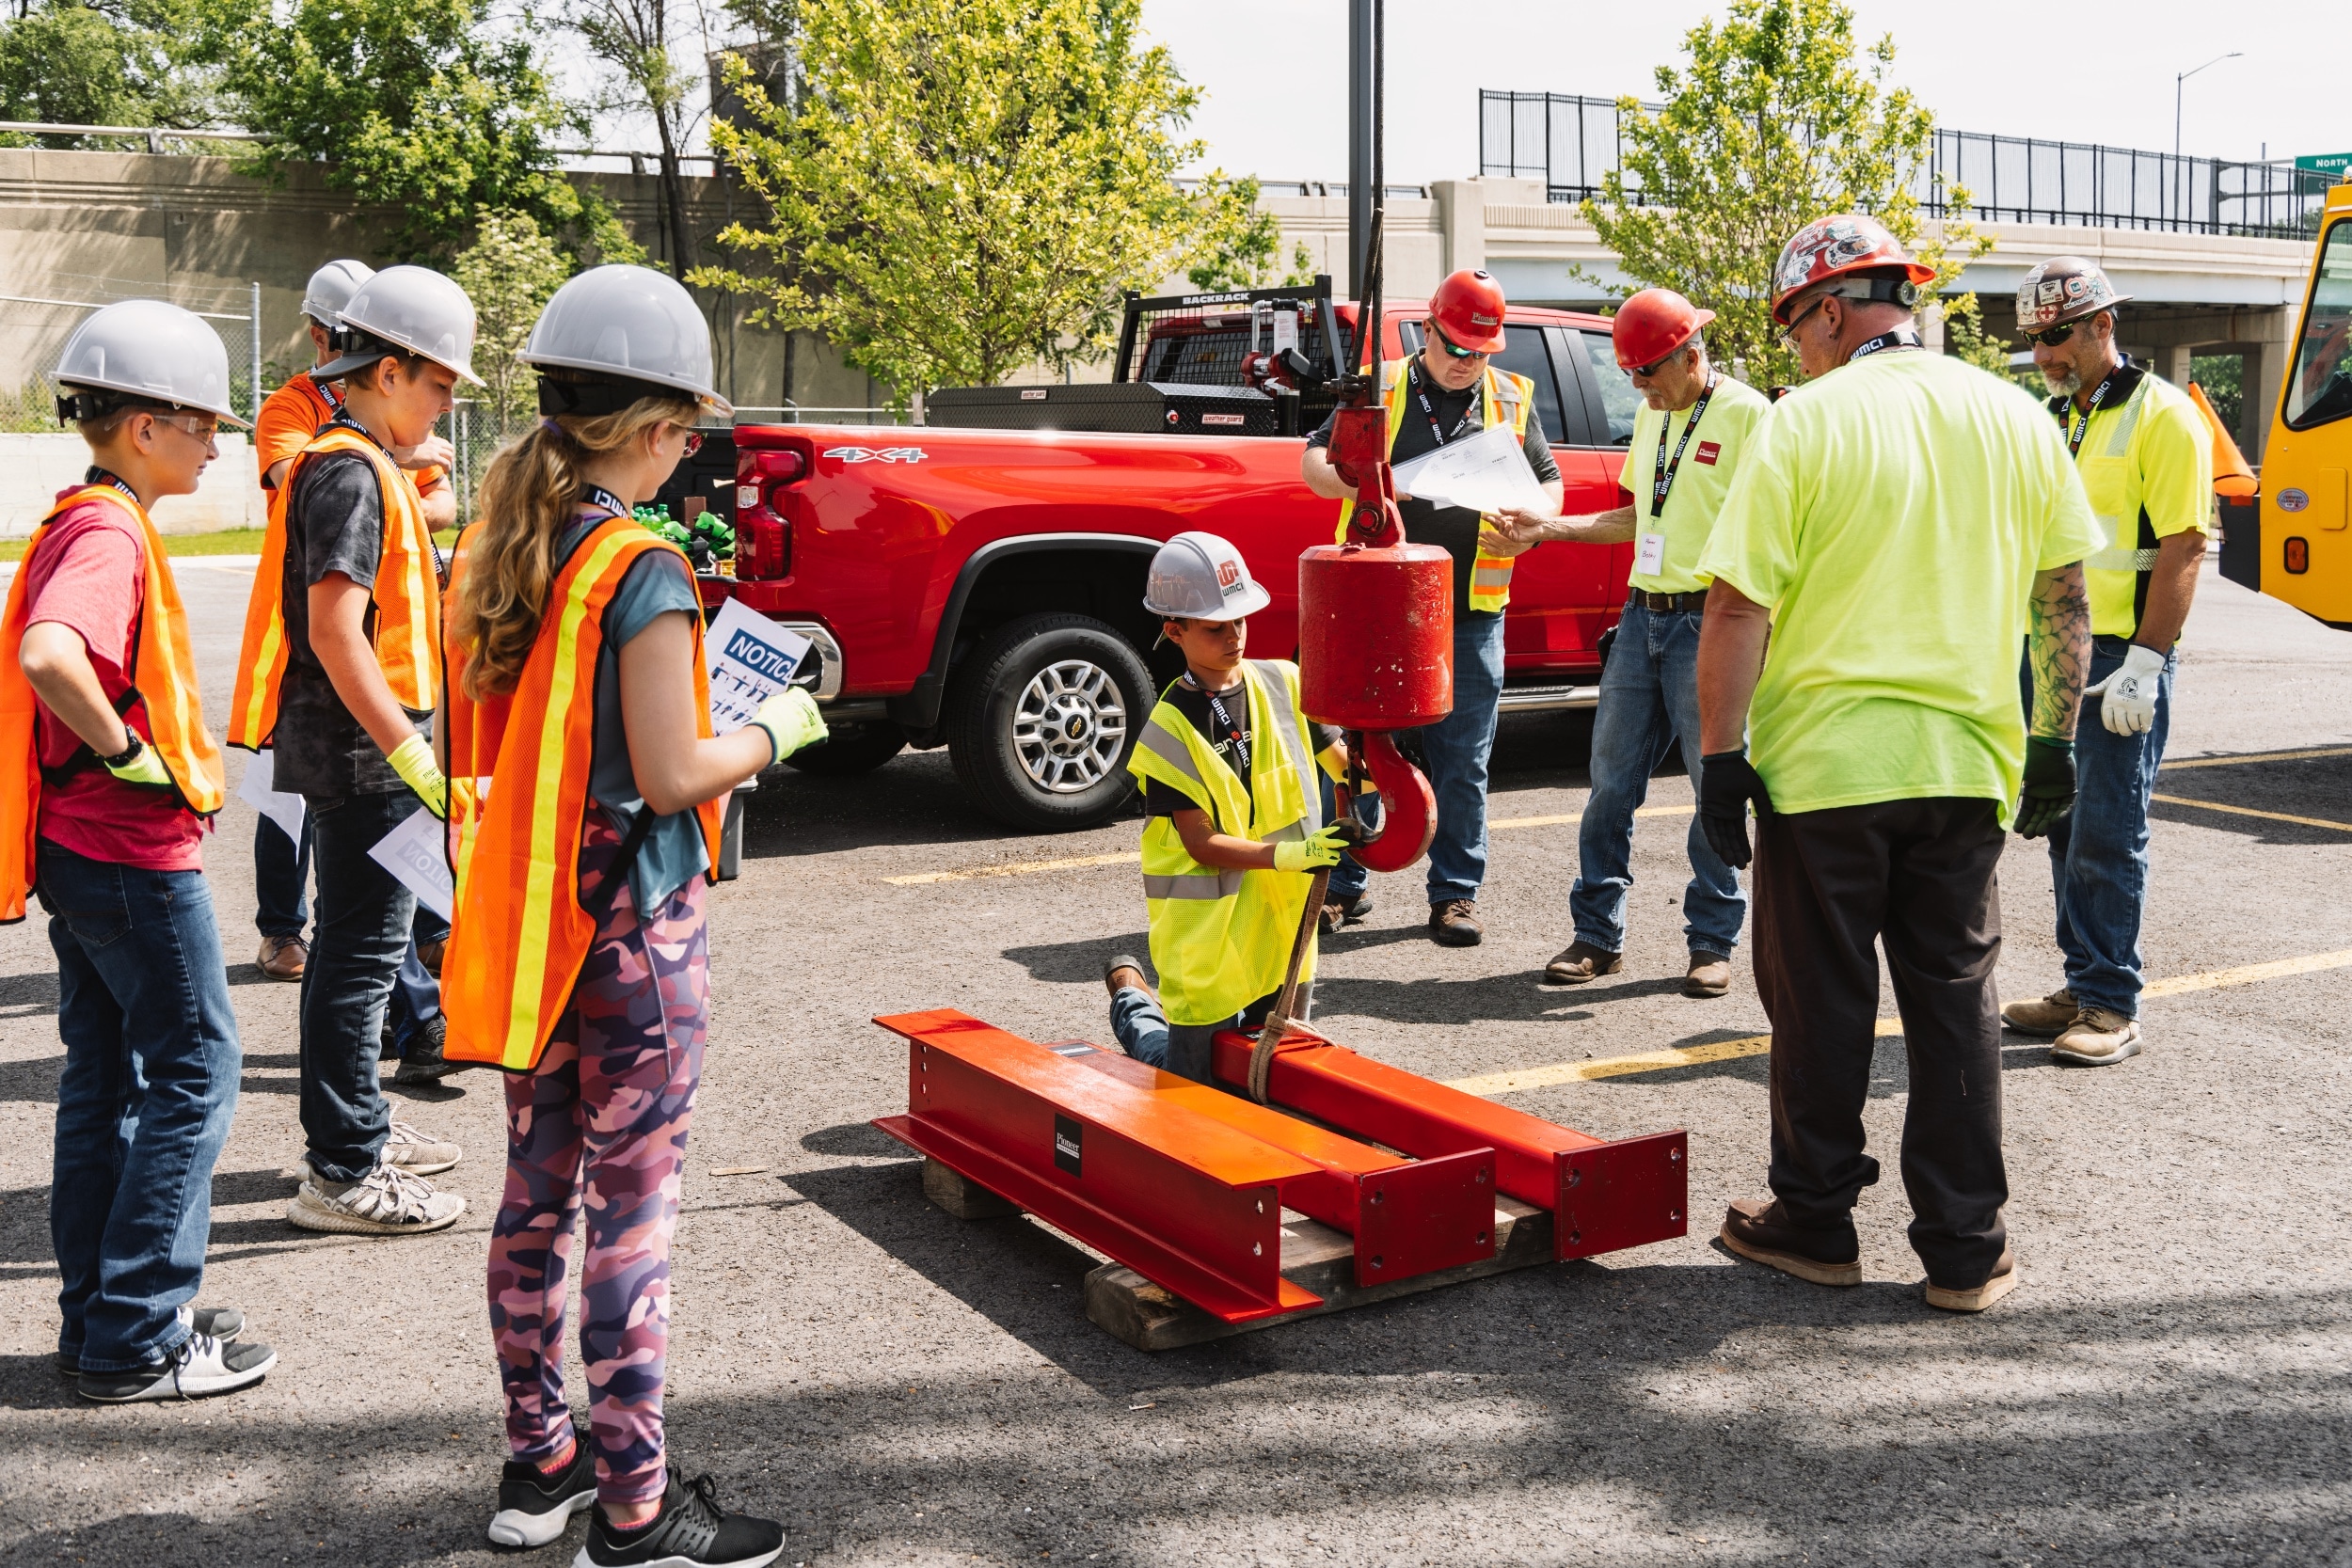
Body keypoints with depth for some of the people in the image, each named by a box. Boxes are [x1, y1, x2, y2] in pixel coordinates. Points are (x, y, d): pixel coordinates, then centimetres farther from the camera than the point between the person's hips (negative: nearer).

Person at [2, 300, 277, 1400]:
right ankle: (137, 1340, 4)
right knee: (195, 1073, -1)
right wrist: (125, 751, -22)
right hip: (137, 856, -10)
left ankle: (98, 1318, 24)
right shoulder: (111, 534, -18)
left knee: (104, 1078, 15)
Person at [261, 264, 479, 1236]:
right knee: (363, 951, -5)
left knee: (359, 943, 18)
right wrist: (411, 754, -27)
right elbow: (336, 632, -25)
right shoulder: (351, 474, -16)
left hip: (361, 746, 11)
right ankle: (342, 1175, 1)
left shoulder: (361, 466, 16)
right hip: (362, 751, -11)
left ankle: (355, 1128, 31)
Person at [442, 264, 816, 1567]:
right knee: (631, 1212, 1)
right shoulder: (641, 571, -18)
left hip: (522, 921, 8)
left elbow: (521, 725, 11)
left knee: (536, 1199, 17)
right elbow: (670, 776, -19)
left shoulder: (494, 554, 5)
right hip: (631, 931, -8)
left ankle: (538, 1462, 30)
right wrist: (774, 732, -2)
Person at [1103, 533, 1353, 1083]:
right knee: (1196, 1093, 9)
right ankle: (1131, 996, 35)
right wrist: (1290, 854, -28)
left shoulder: (1284, 684, -2)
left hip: (1285, 924, 5)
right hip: (1209, 939, -5)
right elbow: (1203, 843, -16)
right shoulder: (1169, 729, -14)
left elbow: (1341, 761, 4)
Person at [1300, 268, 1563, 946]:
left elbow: (1549, 483, 15)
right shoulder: (1379, 390, 5)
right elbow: (1312, 462, 3)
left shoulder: (1512, 401, 10)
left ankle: (1455, 892, 15)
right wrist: (1358, 483, -18)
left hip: (1471, 615, 1)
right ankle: (1343, 883, 16)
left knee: (1462, 763, 4)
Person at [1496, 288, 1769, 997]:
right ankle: (1597, 935, 15)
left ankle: (1713, 942, 13)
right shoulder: (1651, 416, 15)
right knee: (1611, 782, 7)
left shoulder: (1746, 415, -8)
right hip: (1642, 617, 7)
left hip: (1708, 624, -7)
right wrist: (1549, 528, 15)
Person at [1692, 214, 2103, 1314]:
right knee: (1954, 999, 12)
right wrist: (2055, 741, 17)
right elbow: (2065, 598, 10)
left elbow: (1739, 608, -13)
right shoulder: (2015, 419, 5)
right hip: (1966, 764, 4)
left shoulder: (1807, 421, -10)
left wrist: (1720, 757, -6)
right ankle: (1966, 1250, 16)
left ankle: (1815, 1222, 21)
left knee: (1822, 1004, 9)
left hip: (1823, 764, -4)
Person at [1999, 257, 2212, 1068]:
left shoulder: (2162, 415, -9)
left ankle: (2112, 1008, 1)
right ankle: (2083, 985, 20)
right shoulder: (2050, 420, 15)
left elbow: (2183, 548, -14)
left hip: (2121, 660, -7)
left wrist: (2142, 664, -20)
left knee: (2108, 835, -6)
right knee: (2066, 828, 11)